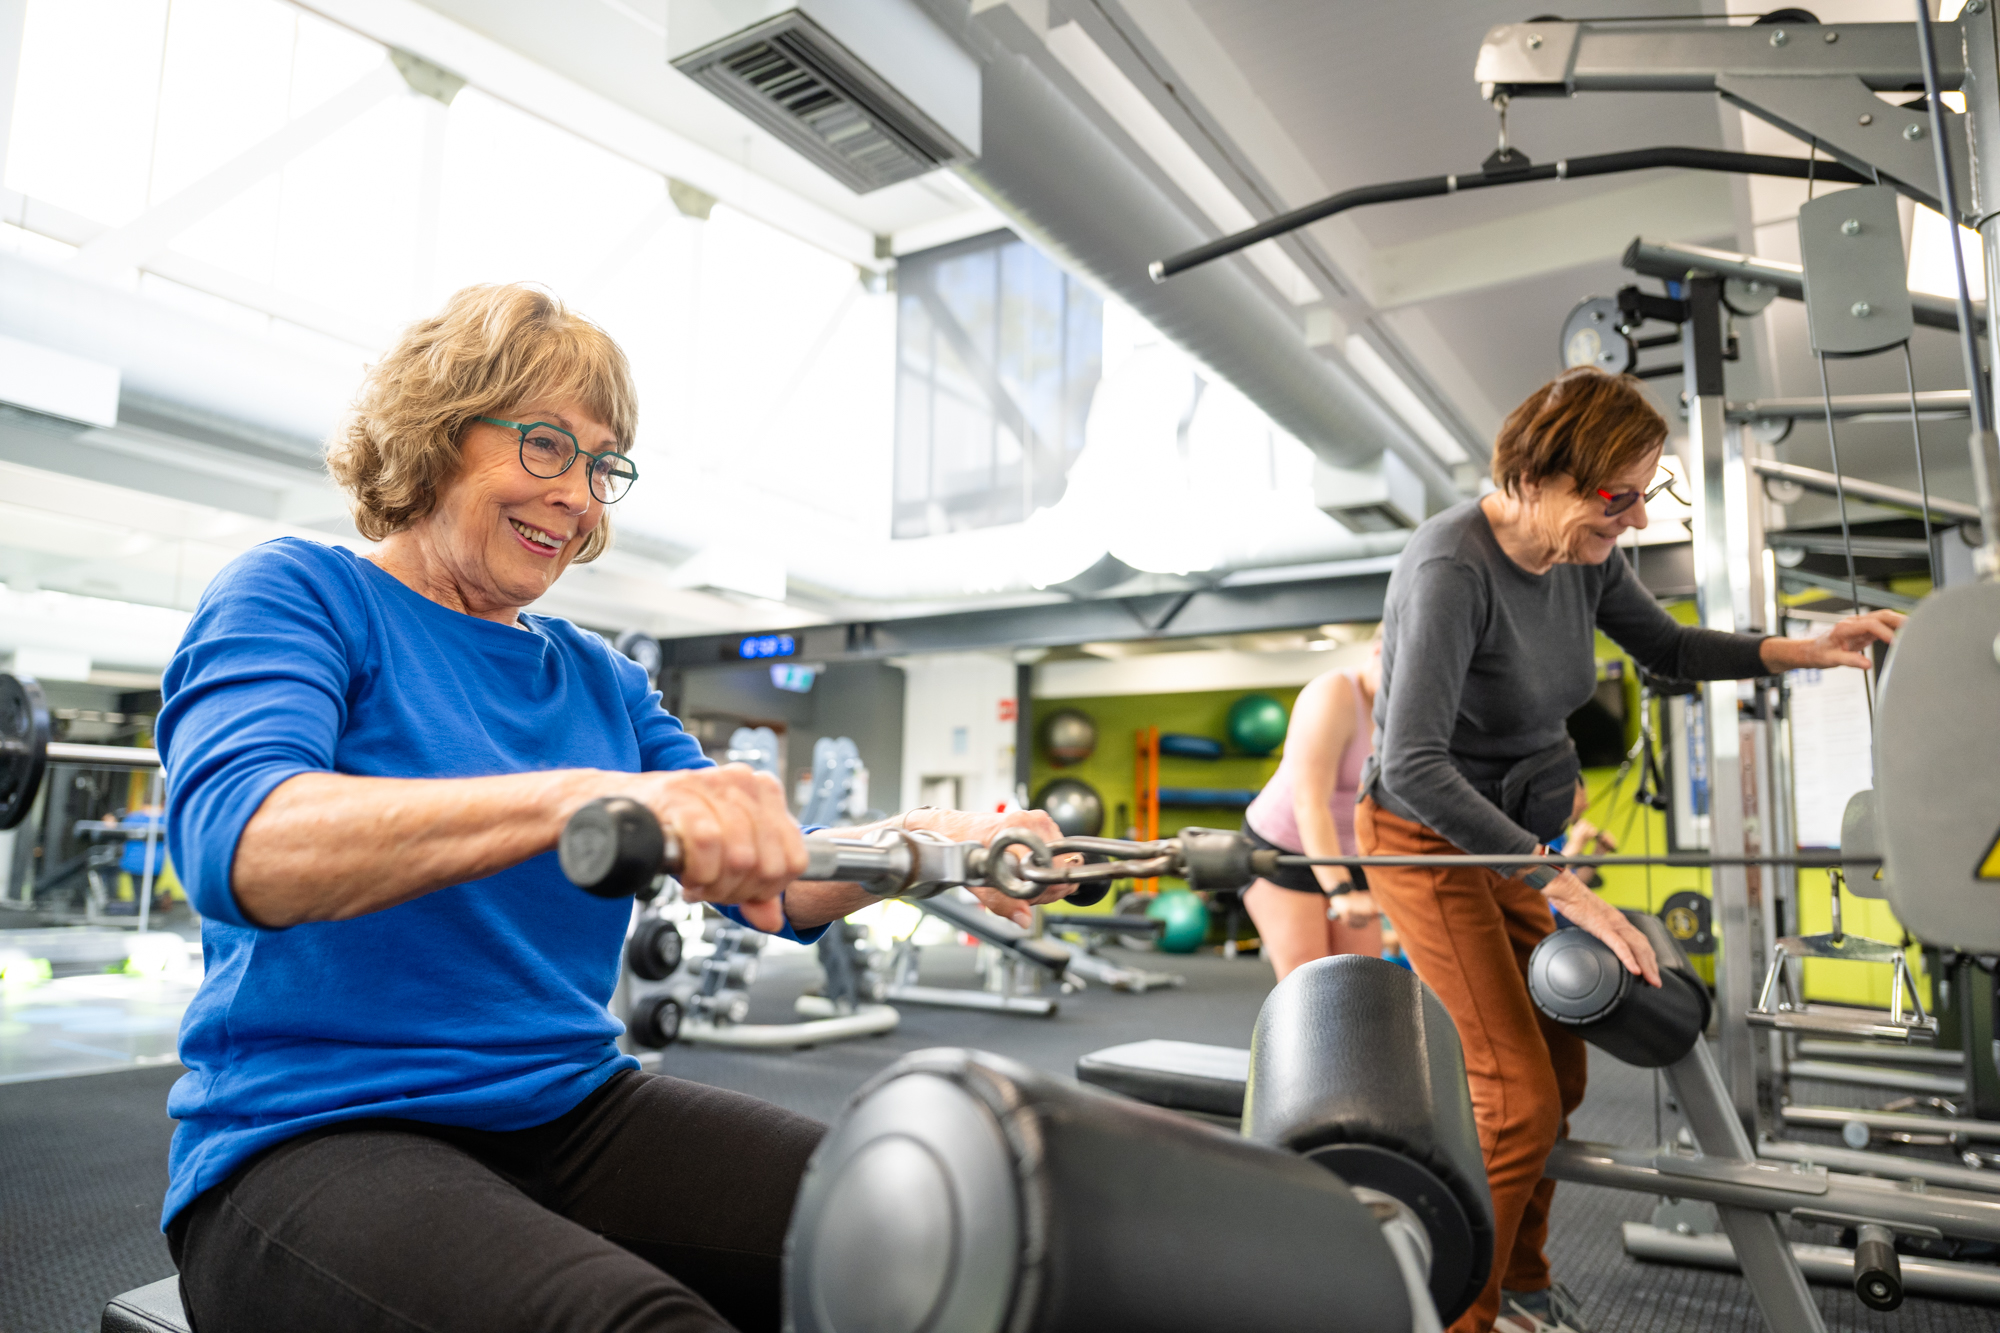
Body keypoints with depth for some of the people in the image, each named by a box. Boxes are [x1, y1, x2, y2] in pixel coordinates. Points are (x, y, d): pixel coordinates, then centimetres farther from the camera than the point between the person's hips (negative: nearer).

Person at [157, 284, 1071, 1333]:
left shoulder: (602, 681, 13)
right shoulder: (295, 595, -2)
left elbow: (769, 889, 8)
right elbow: (236, 846, -23)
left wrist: (922, 843, -12)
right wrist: (580, 797, -38)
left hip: (571, 1113, 5)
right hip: (315, 1134, -4)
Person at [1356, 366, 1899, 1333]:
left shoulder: (1584, 555, -4)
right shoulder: (1452, 567, -29)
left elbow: (1668, 647, 16)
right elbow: (1413, 764, -36)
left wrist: (1799, 651, 1)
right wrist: (1565, 889, -35)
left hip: (1514, 836, 8)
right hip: (1428, 843, -8)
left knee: (1558, 1078, 14)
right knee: (1520, 1099, -8)